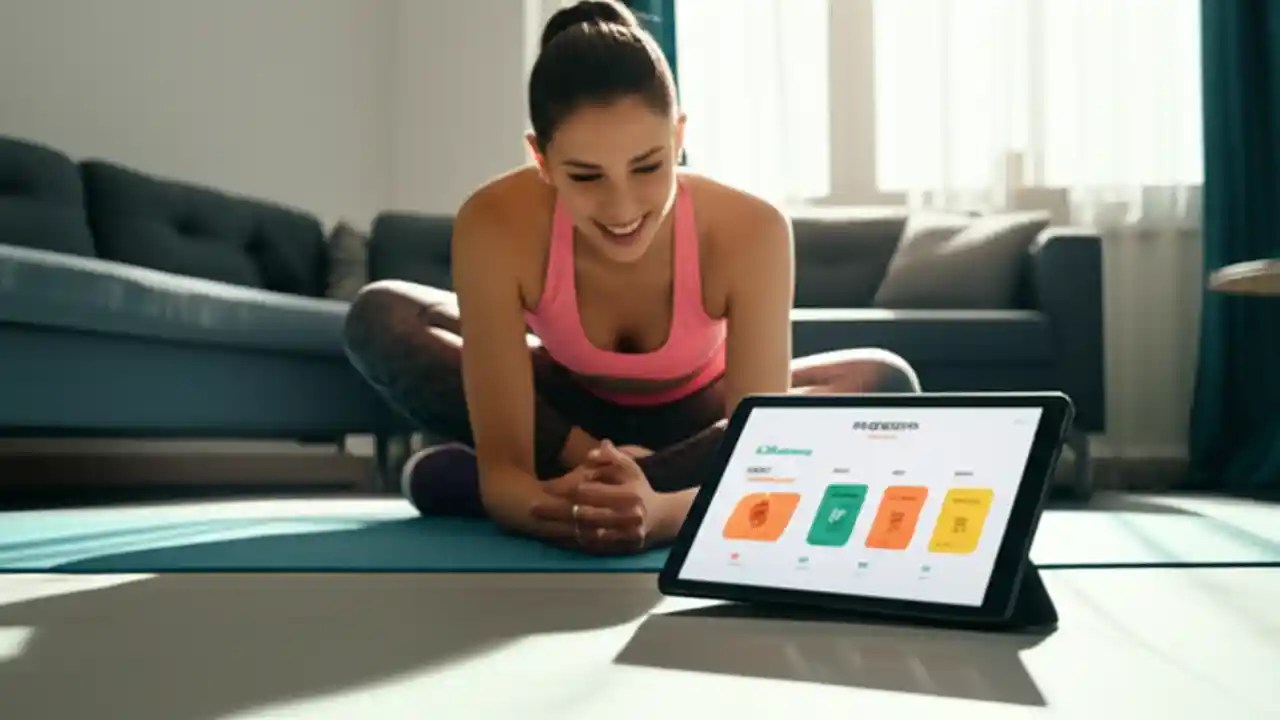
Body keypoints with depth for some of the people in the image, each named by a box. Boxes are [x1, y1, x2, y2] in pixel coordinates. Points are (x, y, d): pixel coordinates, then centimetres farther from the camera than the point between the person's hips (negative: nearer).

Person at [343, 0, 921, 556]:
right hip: (572, 407, 0)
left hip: (696, 415, 1)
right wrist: (557, 506, -58)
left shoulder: (748, 233, -35)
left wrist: (660, 511, -60)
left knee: (887, 384, -29)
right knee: (378, 317, -23)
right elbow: (503, 469, -35)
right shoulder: (496, 226, -34)